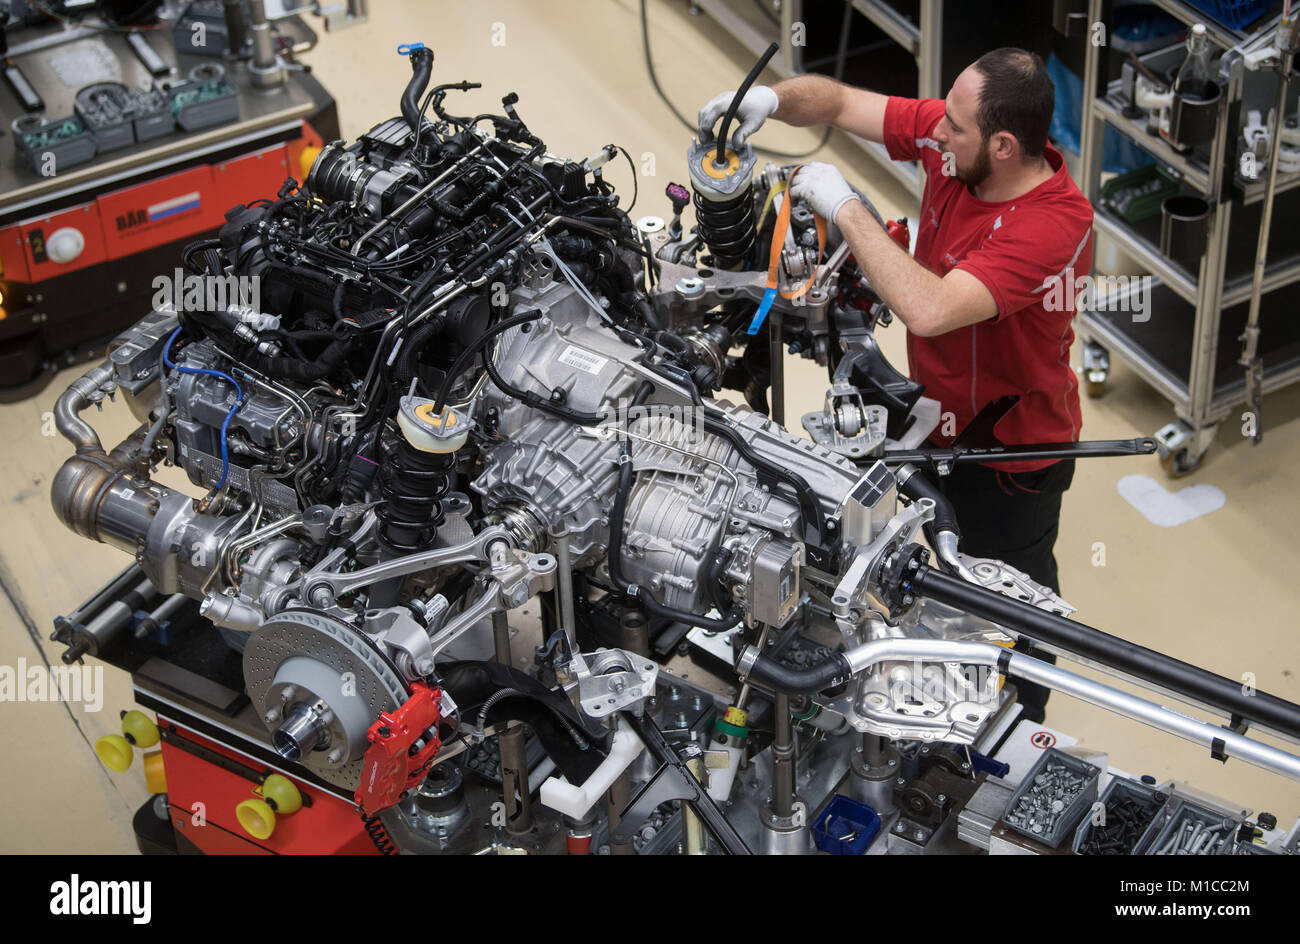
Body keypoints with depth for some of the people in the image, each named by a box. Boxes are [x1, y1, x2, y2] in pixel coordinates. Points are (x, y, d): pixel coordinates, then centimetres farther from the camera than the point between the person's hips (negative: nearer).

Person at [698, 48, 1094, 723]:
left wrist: (846, 209, -39)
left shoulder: (1055, 222, -38)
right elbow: (838, 102, -2)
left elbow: (928, 310, -49)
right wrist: (772, 98, -24)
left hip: (1012, 453, -7)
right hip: (941, 421, 7)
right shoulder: (948, 136, -15)